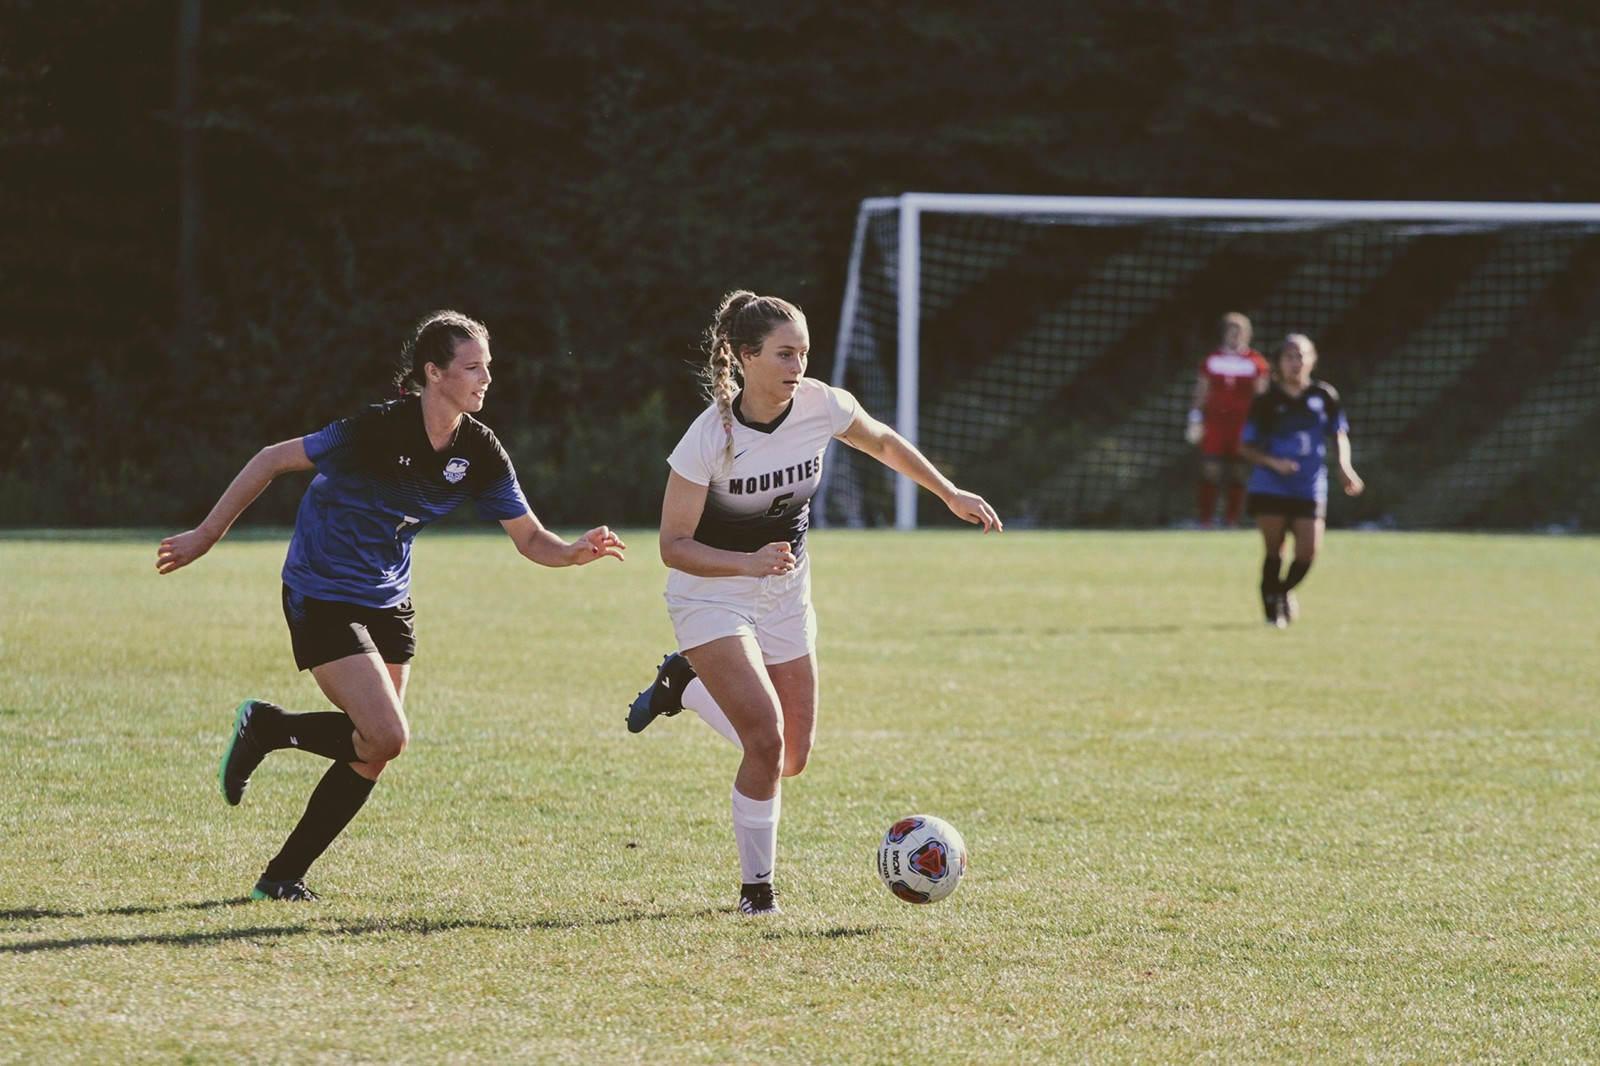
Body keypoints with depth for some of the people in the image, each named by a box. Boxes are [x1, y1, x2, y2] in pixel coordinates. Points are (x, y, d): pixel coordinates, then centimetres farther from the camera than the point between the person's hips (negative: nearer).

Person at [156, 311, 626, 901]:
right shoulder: (379, 429, -23)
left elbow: (530, 538, 2)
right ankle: (266, 726, 6)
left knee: (374, 751, 4)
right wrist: (205, 536, -9)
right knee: (386, 736, -18)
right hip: (322, 599, -7)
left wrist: (577, 551, -21)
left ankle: (283, 876, 16)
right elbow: (272, 460, -14)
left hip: (388, 603, 7)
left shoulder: (480, 452, -5)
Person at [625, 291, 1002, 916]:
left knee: (792, 759, 8)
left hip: (785, 596, 5)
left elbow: (886, 445, 9)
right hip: (711, 595, -5)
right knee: (767, 737, -21)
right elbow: (674, 546, -21)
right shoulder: (710, 437, -26)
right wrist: (751, 563, -35)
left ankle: (685, 686, 32)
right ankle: (756, 888, -2)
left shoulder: (822, 406, -14)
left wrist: (950, 495, 10)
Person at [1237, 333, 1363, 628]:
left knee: (1307, 553, -6)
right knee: (1274, 550, -1)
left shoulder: (1324, 396, 5)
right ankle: (1272, 607, 16)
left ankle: (1284, 591, 24)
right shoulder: (1267, 401, 0)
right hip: (1270, 489, -1)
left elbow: (1340, 435, 14)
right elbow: (1246, 447, 3)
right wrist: (1273, 462, -14)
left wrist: (1344, 466, -3)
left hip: (1310, 490, 1)